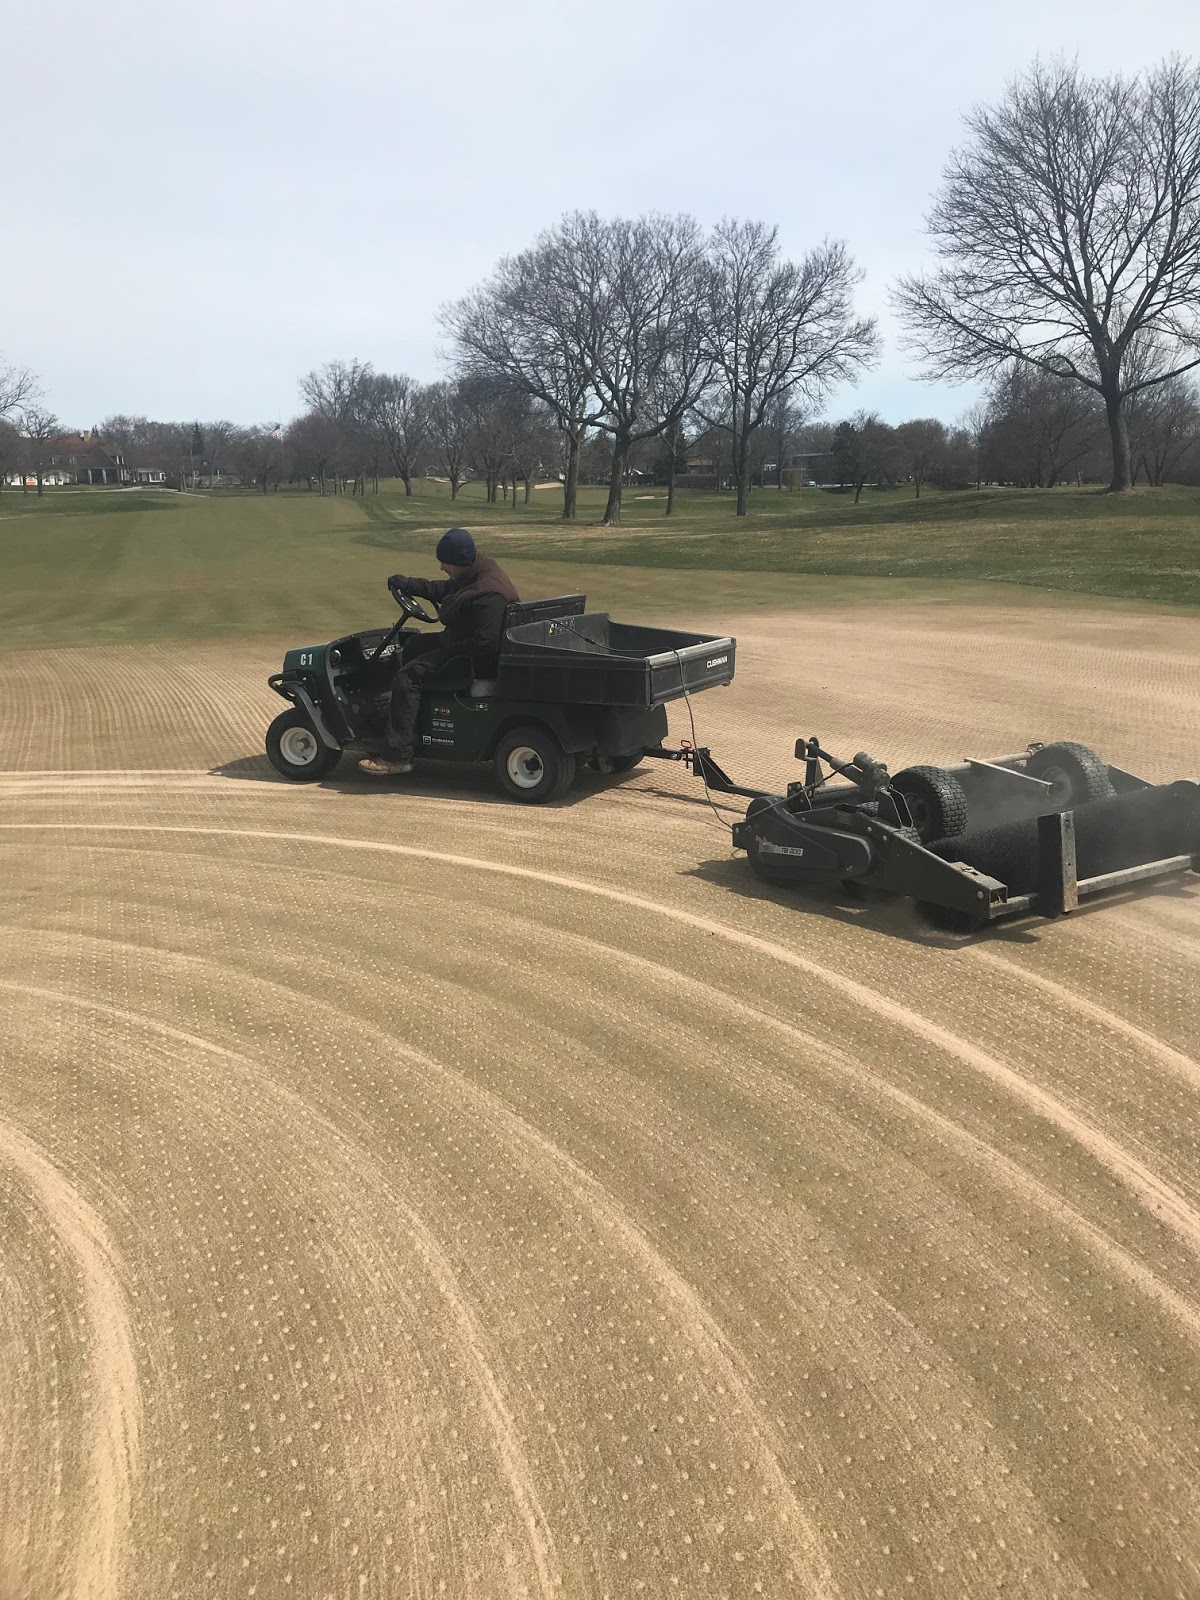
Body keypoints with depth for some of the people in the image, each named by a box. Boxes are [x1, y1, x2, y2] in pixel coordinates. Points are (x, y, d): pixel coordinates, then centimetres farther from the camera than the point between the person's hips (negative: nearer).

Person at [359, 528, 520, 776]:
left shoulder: (487, 594, -29)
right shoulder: (473, 573, 4)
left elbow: (484, 643, -33)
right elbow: (444, 589, 20)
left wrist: (449, 643, -20)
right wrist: (410, 585, 8)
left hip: (479, 660, -12)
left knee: (409, 675, -18)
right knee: (413, 645, 24)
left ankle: (397, 757, -17)